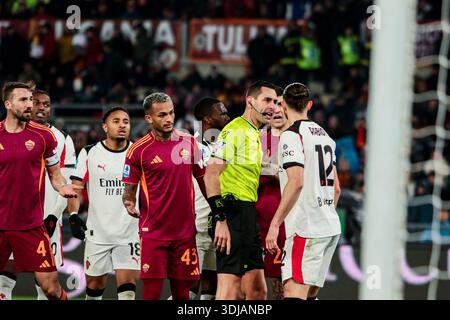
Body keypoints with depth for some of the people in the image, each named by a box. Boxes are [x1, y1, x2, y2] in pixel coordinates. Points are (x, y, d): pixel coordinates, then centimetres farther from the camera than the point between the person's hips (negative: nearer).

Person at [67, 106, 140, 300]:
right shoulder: (89, 153, 2)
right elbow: (75, 188, 2)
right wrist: (73, 215, -13)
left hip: (130, 232, -1)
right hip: (97, 232, 1)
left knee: (127, 287, -11)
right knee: (95, 283, 8)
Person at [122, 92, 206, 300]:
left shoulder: (189, 142, 6)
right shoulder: (138, 150, -3)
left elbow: (203, 180, 16)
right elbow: (130, 190, 3)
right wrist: (129, 205, -18)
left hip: (185, 231, 3)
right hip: (153, 233, -3)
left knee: (182, 292, 5)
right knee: (151, 292, -8)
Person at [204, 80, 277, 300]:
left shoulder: (254, 134, 21)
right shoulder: (234, 130, -9)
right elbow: (211, 174, -17)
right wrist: (220, 220, -22)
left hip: (248, 216, 10)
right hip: (233, 215, -10)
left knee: (257, 290, 8)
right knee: (230, 289, -12)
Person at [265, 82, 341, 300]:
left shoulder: (291, 135, -9)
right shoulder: (324, 135, 17)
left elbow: (296, 182, -20)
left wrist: (275, 224, -19)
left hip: (306, 228, -9)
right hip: (331, 227, 9)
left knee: (294, 291, -16)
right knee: (310, 293, 12)